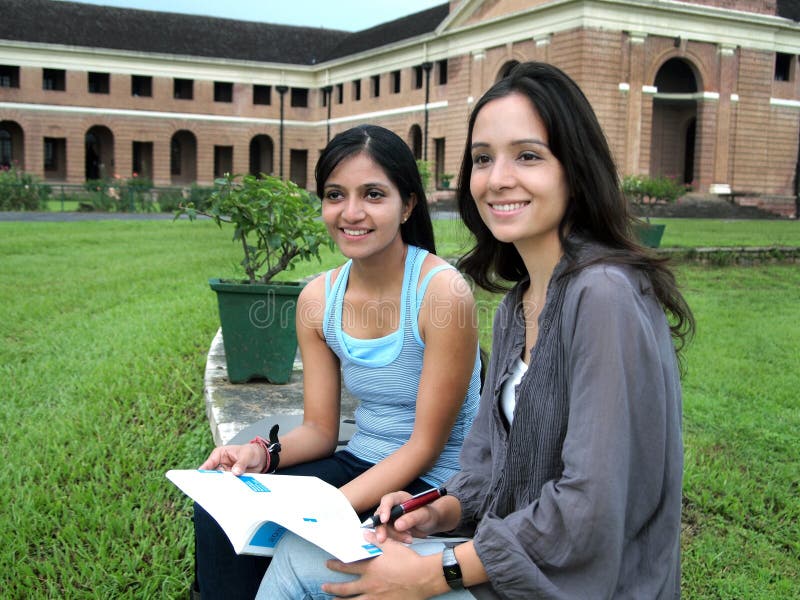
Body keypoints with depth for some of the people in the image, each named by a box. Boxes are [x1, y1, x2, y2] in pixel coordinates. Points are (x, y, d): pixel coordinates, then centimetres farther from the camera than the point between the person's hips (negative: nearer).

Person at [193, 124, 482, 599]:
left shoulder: (443, 292, -19)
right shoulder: (319, 299, 0)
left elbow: (426, 444, -16)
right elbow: (320, 430, 3)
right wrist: (263, 453, -18)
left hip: (432, 488, -5)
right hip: (361, 465, 6)